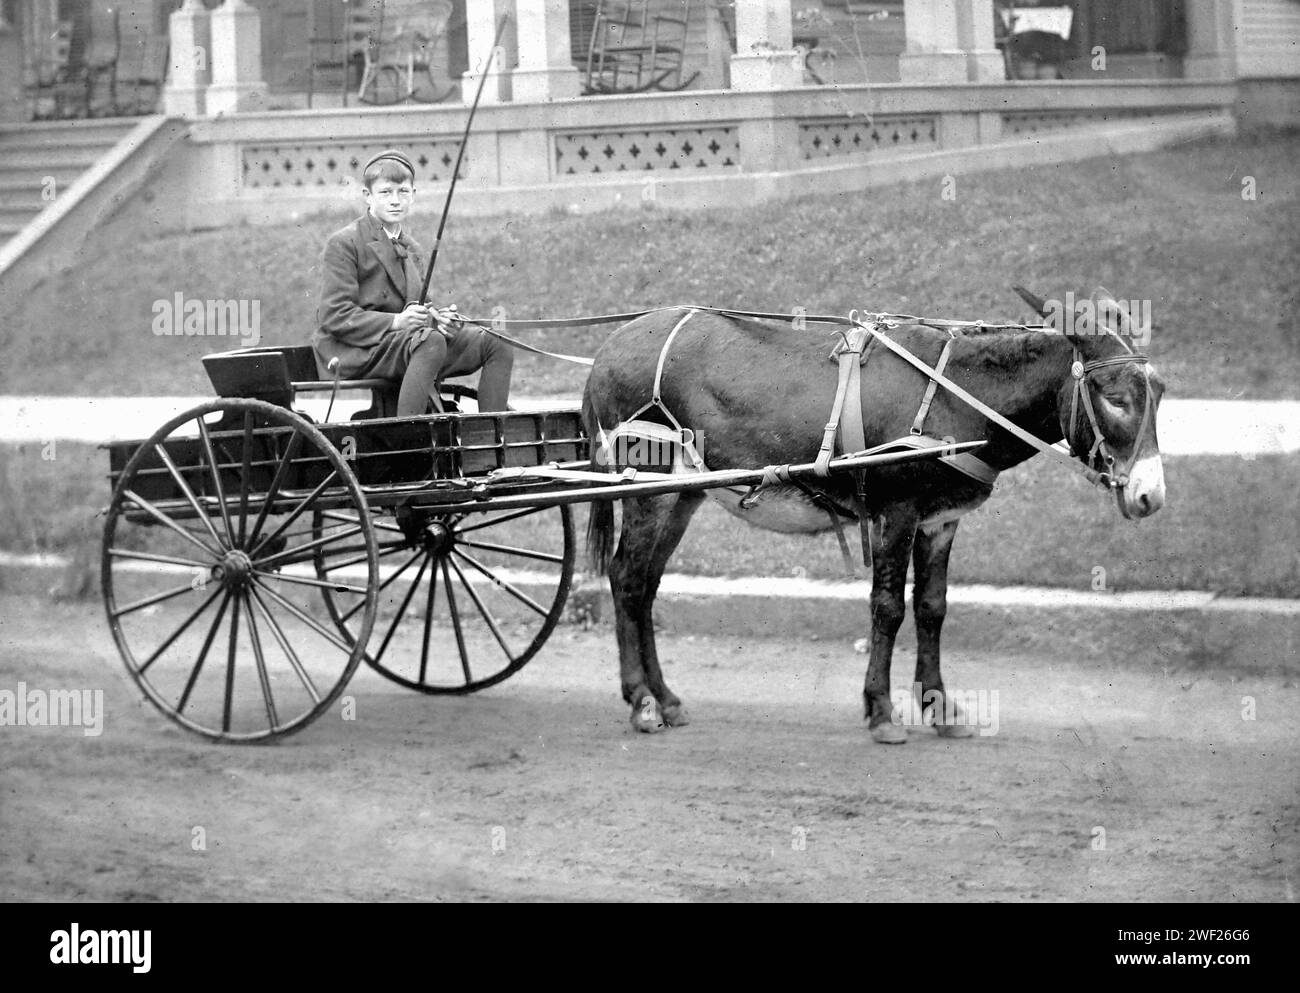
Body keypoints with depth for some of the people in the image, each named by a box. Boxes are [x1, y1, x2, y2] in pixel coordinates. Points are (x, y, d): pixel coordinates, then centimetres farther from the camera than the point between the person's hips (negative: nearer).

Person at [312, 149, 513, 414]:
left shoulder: (413, 251, 20)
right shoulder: (344, 243, -4)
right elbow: (334, 316, -13)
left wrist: (438, 320, -5)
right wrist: (396, 322, -23)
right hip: (355, 352, -7)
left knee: (496, 343, -5)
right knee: (430, 342, -36)